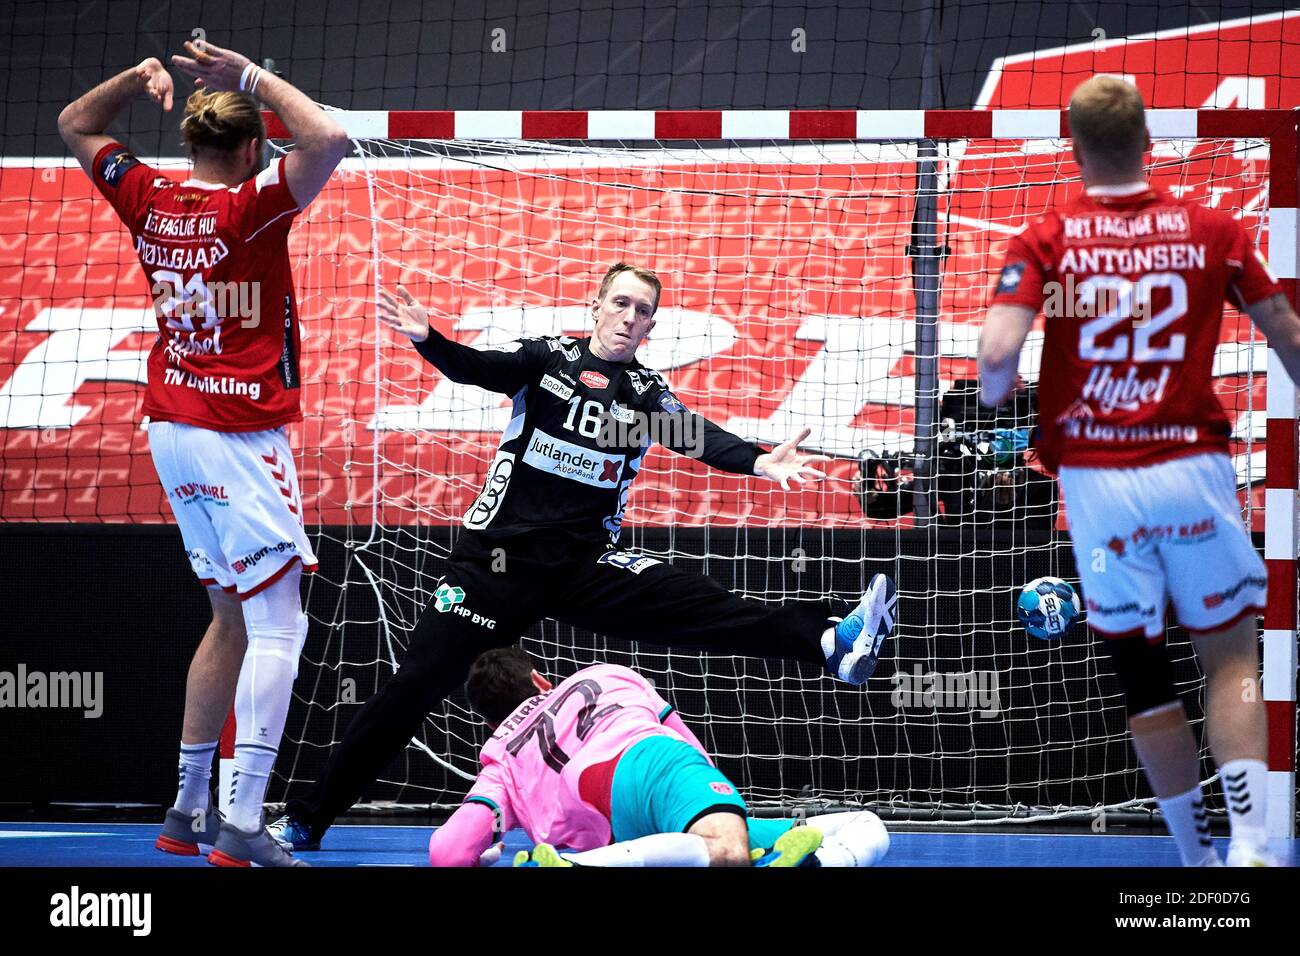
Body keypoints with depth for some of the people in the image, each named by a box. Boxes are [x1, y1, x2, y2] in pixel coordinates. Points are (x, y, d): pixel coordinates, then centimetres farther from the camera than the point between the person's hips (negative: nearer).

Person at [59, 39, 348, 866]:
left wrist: (141, 74, 7)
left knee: (233, 618, 19)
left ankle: (189, 812, 21)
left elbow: (76, 125, 19)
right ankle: (244, 828, -19)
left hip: (174, 431, 8)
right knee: (278, 628, -8)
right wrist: (253, 77, -17)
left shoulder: (150, 201, 4)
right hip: (242, 435, -8)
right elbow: (329, 141, -27)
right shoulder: (247, 208, -15)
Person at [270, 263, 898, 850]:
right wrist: (427, 339, -36)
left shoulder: (648, 393, 7)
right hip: (498, 556, -2)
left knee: (693, 607, -19)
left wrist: (760, 463, -31)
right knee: (417, 684, -6)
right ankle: (305, 820, -1)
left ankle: (829, 641, -34)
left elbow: (698, 439, -10)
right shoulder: (549, 358, 2)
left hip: (587, 567, 2)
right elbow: (476, 368, -14)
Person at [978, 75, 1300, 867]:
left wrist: (996, 398, 9)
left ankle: (1200, 855, 19)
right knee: (1232, 656, 8)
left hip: (1096, 480, 0)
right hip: (1192, 467, 0)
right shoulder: (1213, 230, 1)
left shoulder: (1044, 241, -2)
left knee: (1143, 676, 12)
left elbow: (998, 351, -14)